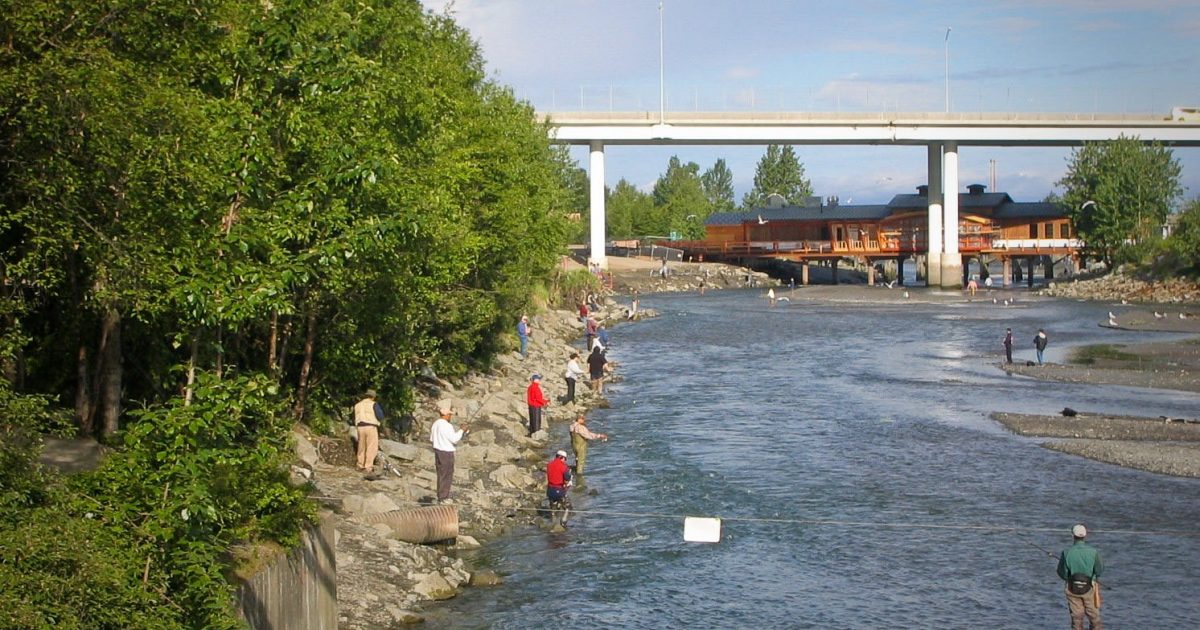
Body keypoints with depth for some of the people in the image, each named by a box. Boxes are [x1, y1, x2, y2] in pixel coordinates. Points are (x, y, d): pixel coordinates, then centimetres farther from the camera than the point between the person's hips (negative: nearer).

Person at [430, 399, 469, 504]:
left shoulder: (436, 424, 7)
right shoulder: (446, 426, -20)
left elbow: (431, 439, 14)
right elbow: (454, 439, -19)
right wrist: (461, 430, -8)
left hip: (437, 450, 9)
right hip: (446, 453, -9)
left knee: (441, 474, 17)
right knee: (446, 475, 0)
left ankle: (442, 496, 24)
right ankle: (443, 497, 4)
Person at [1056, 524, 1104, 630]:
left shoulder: (1066, 552, -12)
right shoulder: (1093, 551, -12)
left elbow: (1062, 573, -8)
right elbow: (1099, 570, -6)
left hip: (1072, 589, 0)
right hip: (1090, 588, 0)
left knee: (1076, 617, 8)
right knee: (1094, 616, 13)